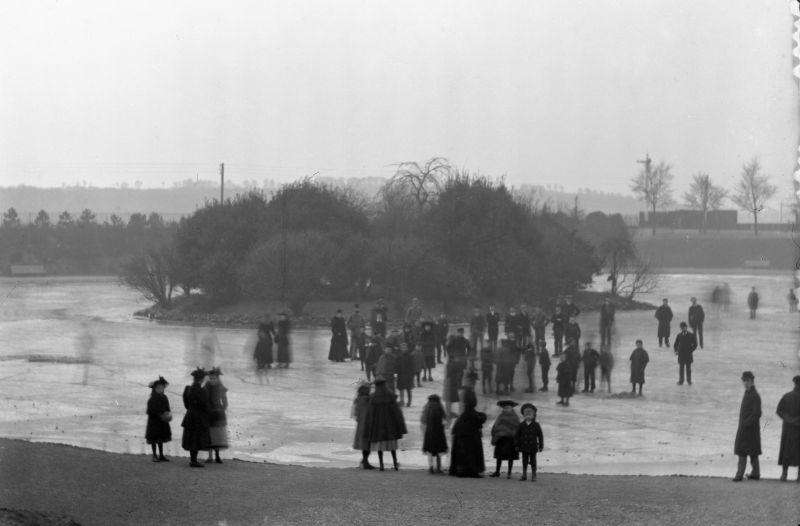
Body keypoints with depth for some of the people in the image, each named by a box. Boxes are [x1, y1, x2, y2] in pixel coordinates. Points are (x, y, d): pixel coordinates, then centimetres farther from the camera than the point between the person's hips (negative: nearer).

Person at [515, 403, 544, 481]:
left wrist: (541, 446, -4)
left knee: (533, 462, 2)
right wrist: (517, 445, 1)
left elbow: (540, 436, -1)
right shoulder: (521, 425, 0)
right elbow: (517, 436, 4)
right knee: (524, 461, 9)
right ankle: (524, 475, 19)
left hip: (533, 447, -2)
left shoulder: (536, 425, -3)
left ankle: (533, 476, 11)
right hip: (524, 447, 2)